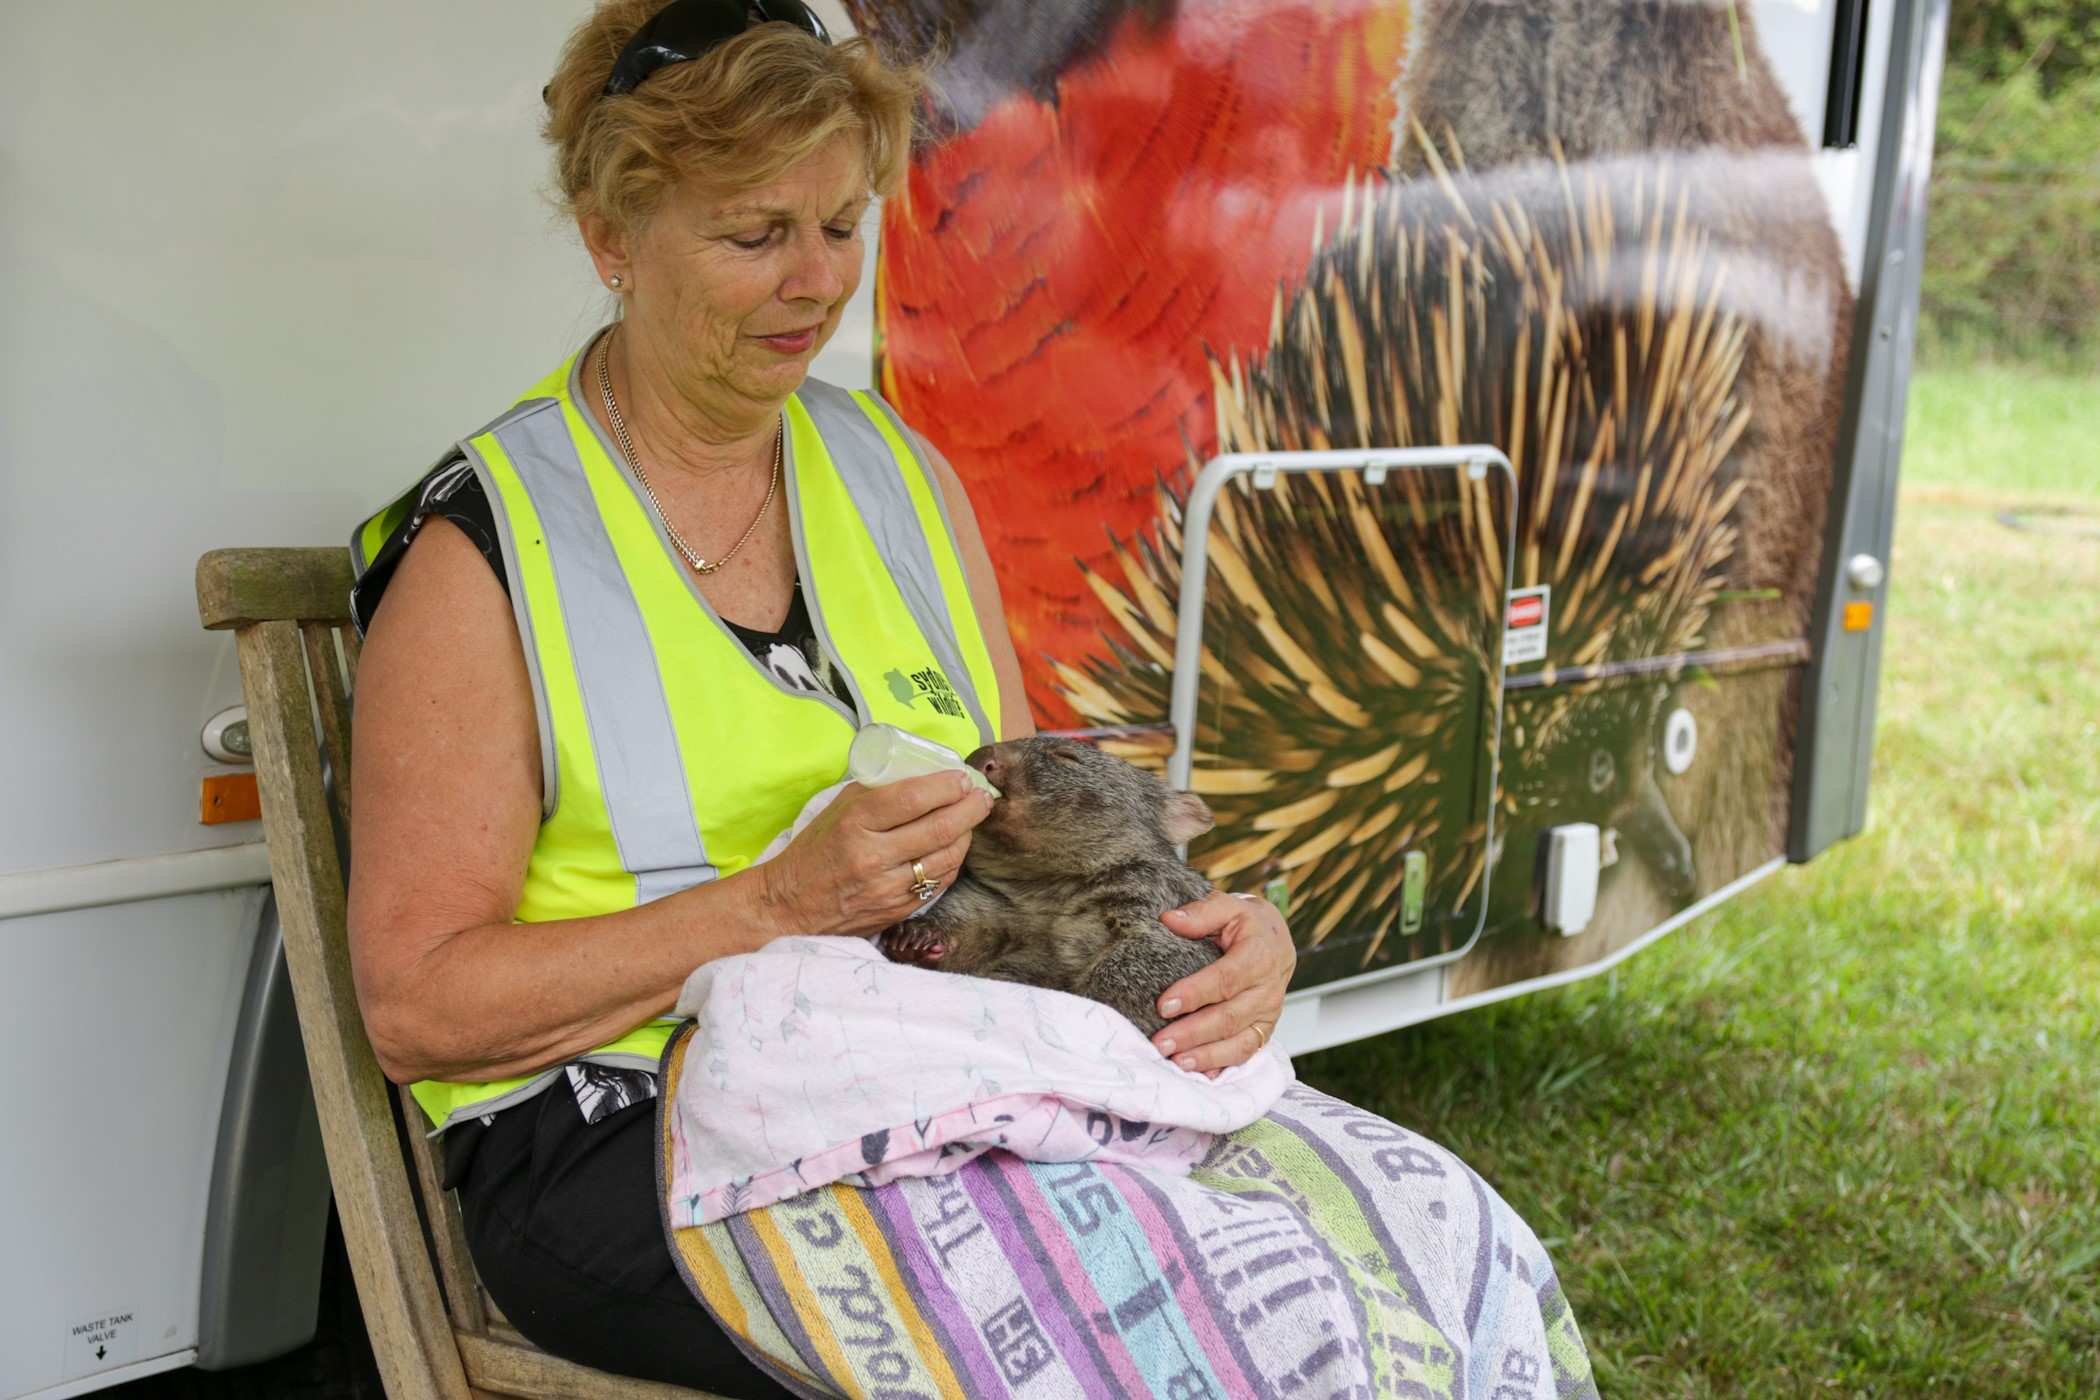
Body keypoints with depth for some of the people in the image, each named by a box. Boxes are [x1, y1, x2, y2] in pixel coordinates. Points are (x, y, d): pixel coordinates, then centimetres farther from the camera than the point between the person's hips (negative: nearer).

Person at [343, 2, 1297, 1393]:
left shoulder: (900, 470, 12)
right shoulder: (484, 548, -6)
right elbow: (415, 1003, -9)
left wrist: (1204, 925, -12)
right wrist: (781, 904, -20)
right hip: (619, 1131, -5)